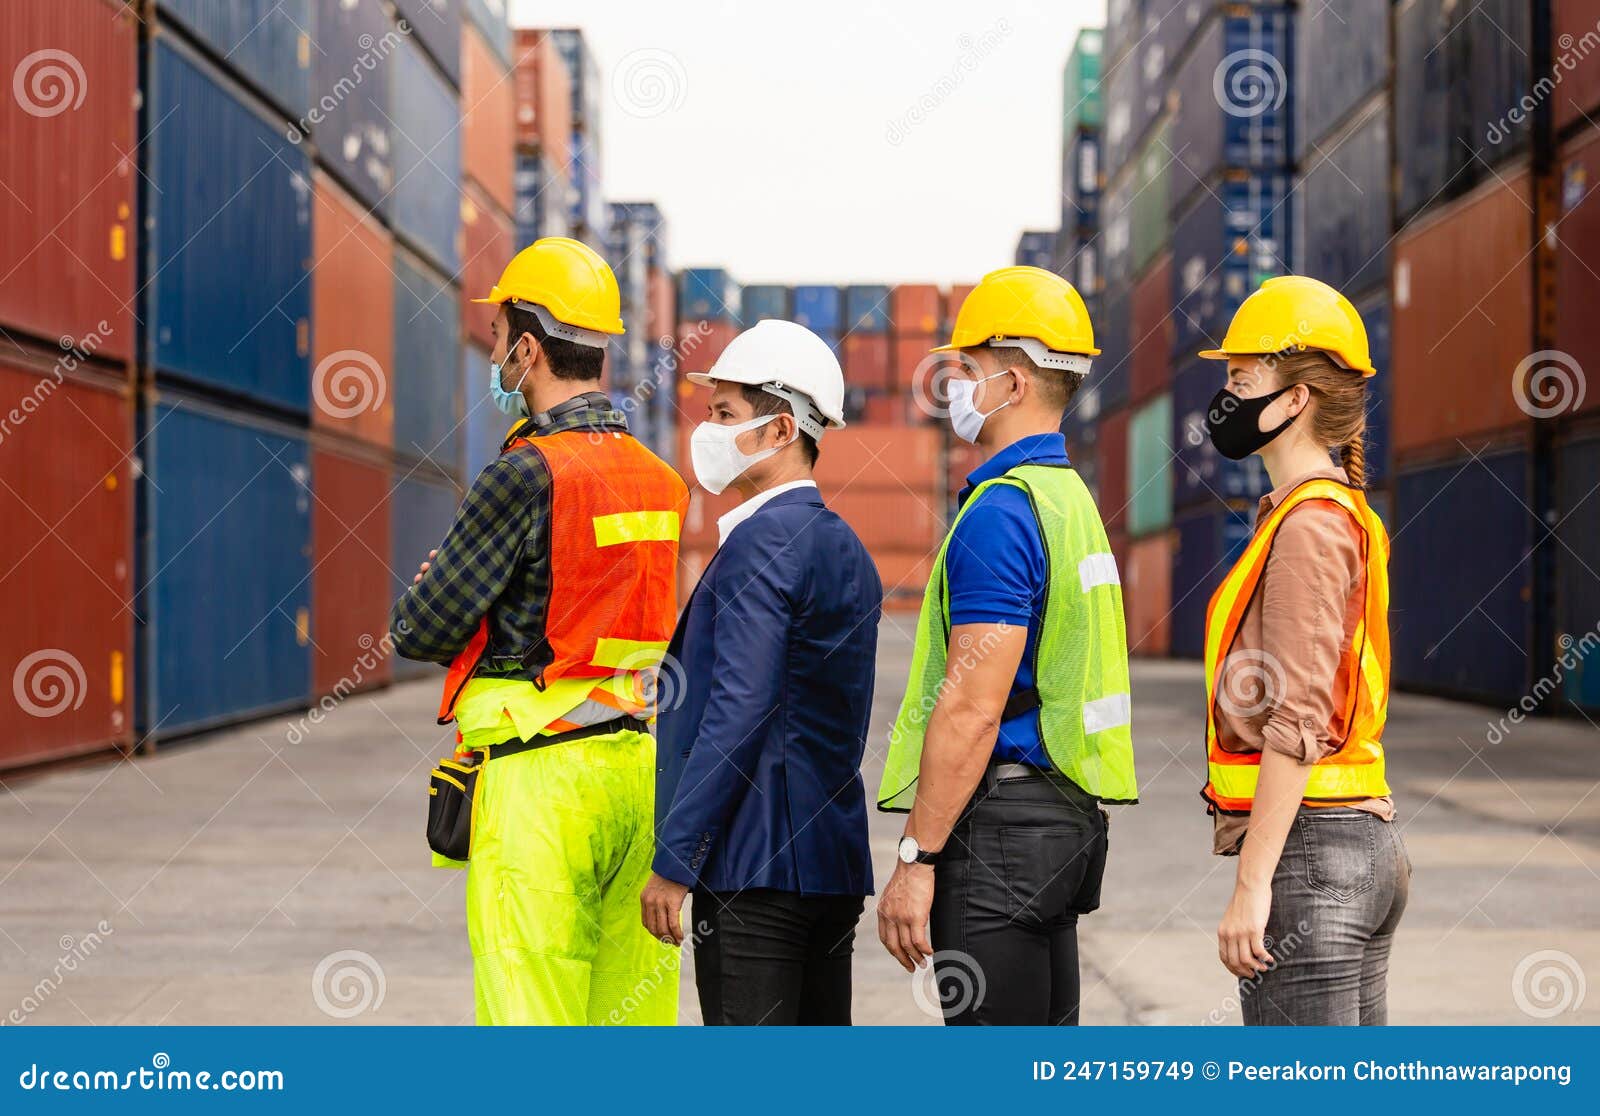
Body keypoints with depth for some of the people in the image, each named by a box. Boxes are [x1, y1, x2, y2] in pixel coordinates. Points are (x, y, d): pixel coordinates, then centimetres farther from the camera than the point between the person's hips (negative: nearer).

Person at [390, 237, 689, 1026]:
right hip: (644, 766, 7)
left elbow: (420, 632, -9)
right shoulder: (660, 479, 10)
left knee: (529, 1015, -3)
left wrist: (424, 593, 13)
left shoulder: (528, 474, -13)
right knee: (633, 1012, 11)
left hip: (541, 780, -7)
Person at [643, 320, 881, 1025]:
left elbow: (737, 712, -20)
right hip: (833, 860, 10)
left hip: (755, 861, -10)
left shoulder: (760, 541, -13)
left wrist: (673, 862, -17)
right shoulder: (844, 545, 17)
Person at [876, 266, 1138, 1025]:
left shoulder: (1000, 512, -15)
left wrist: (917, 858, -18)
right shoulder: (1071, 498, 16)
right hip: (1066, 814, 10)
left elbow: (973, 708, -21)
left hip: (1003, 817, -10)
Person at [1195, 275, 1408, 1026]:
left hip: (1306, 844, -10)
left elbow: (1296, 722, -20)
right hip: (1366, 842, 10)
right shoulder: (1345, 515, 17)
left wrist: (1252, 885, -20)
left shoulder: (1308, 527, -13)